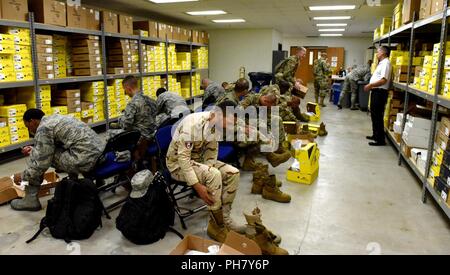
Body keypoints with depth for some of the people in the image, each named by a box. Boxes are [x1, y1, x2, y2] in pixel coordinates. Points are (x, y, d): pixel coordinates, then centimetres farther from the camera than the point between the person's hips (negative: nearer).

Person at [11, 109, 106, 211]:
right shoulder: (55, 118, 21)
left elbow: (42, 162, -5)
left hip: (86, 160, -9)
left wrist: (23, 176, 10)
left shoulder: (43, 128, -6)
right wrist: (34, 150, 36)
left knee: (36, 157, 5)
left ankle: (31, 199, 14)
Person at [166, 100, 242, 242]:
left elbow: (211, 152, 1)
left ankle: (225, 217, 0)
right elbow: (183, 157, -30)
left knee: (233, 173, -11)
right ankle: (216, 225, -16)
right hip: (178, 163, -7)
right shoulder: (193, 123, -30)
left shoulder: (216, 125, -5)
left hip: (198, 160, 8)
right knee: (214, 175, -32)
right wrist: (197, 185, -32)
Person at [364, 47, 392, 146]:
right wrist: (370, 86, 10)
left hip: (380, 92, -10)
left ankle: (380, 140, -2)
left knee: (378, 116, -7)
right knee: (374, 115, 17)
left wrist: (371, 85, -19)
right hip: (376, 91, 10)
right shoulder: (381, 63, 18)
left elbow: (383, 80, -23)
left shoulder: (386, 63, -14)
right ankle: (376, 135, 28)